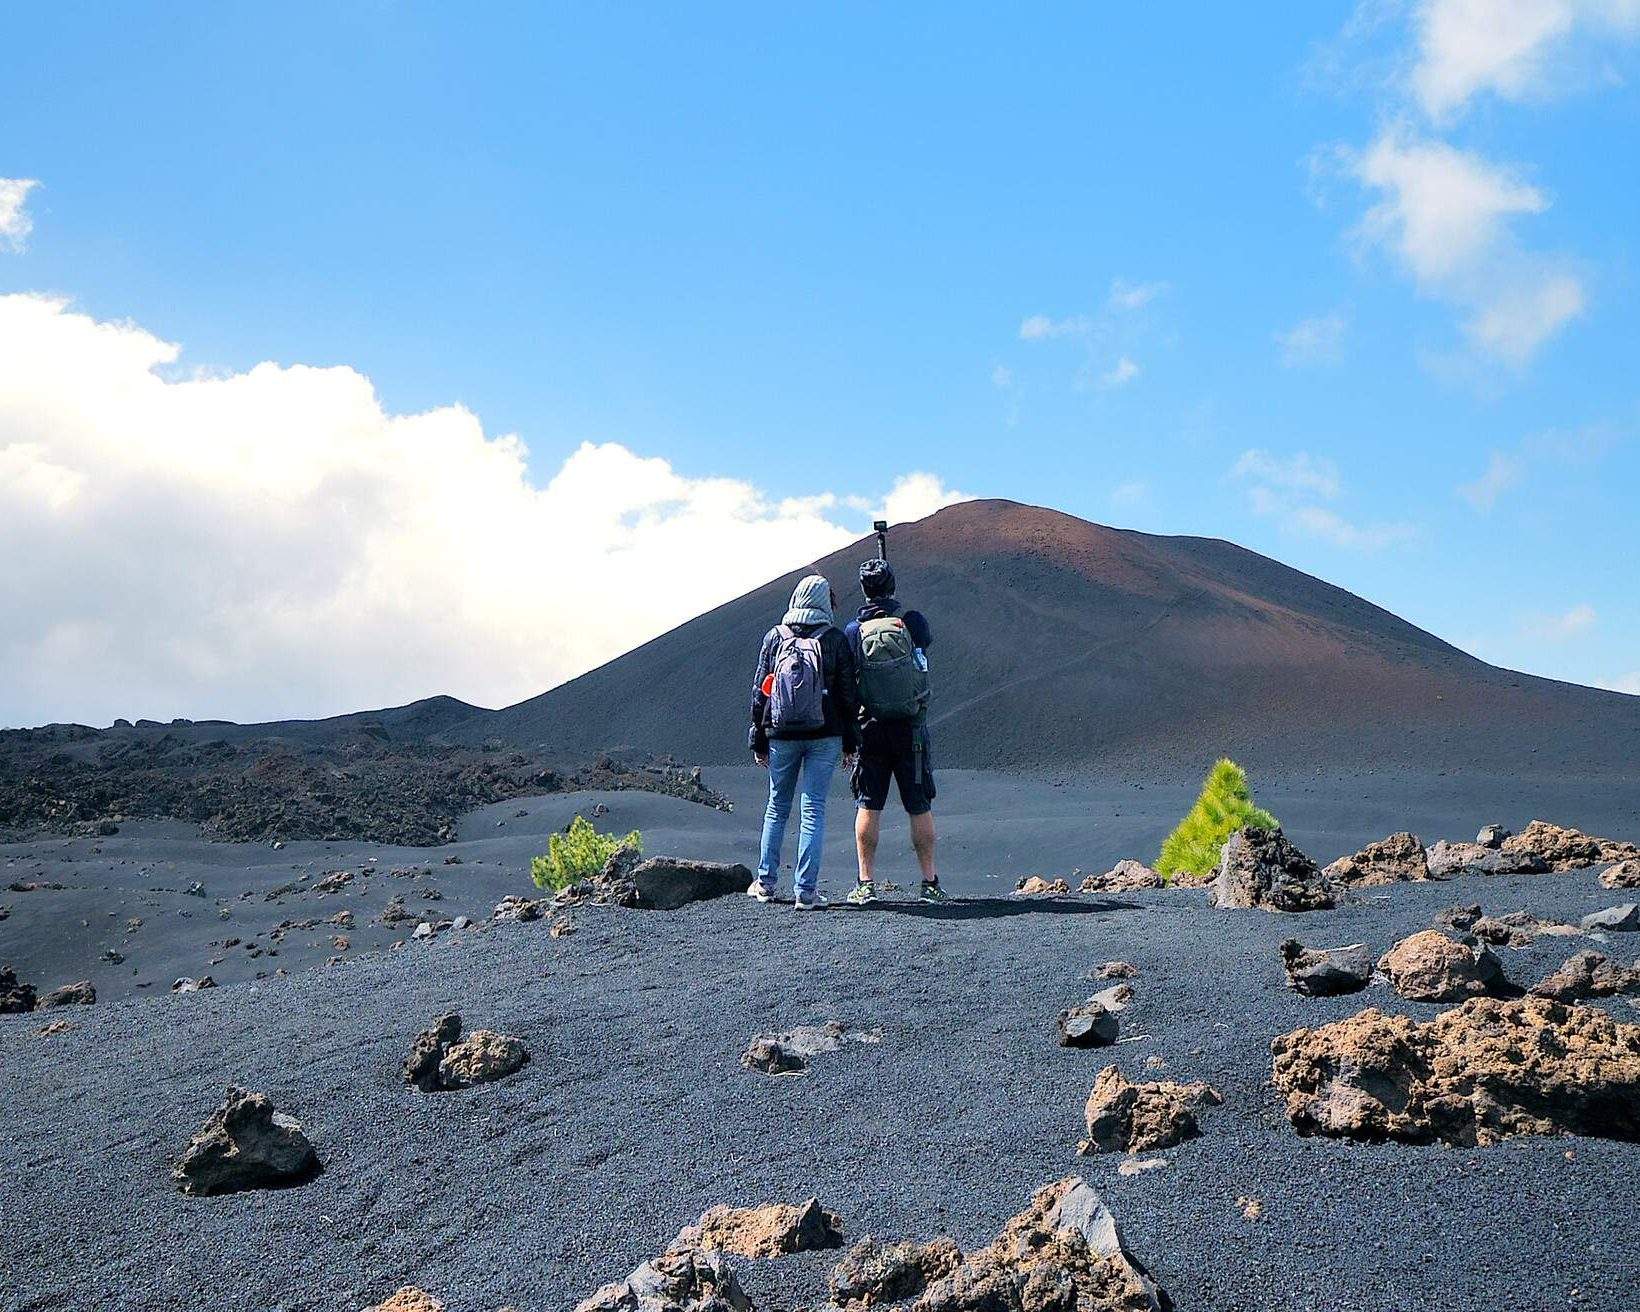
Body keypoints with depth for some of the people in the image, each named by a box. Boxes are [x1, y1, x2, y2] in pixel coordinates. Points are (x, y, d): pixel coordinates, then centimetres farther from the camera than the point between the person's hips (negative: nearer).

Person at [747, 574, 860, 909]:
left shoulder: (774, 637, 2)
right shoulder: (835, 639, -3)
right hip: (824, 736, -2)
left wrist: (759, 741, 11)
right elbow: (848, 693, -1)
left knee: (776, 807, 16)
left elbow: (760, 691, 4)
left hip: (781, 736, 2)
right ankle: (806, 891, -1)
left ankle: (766, 882, 20)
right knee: (813, 810, 1)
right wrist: (850, 743, 6)